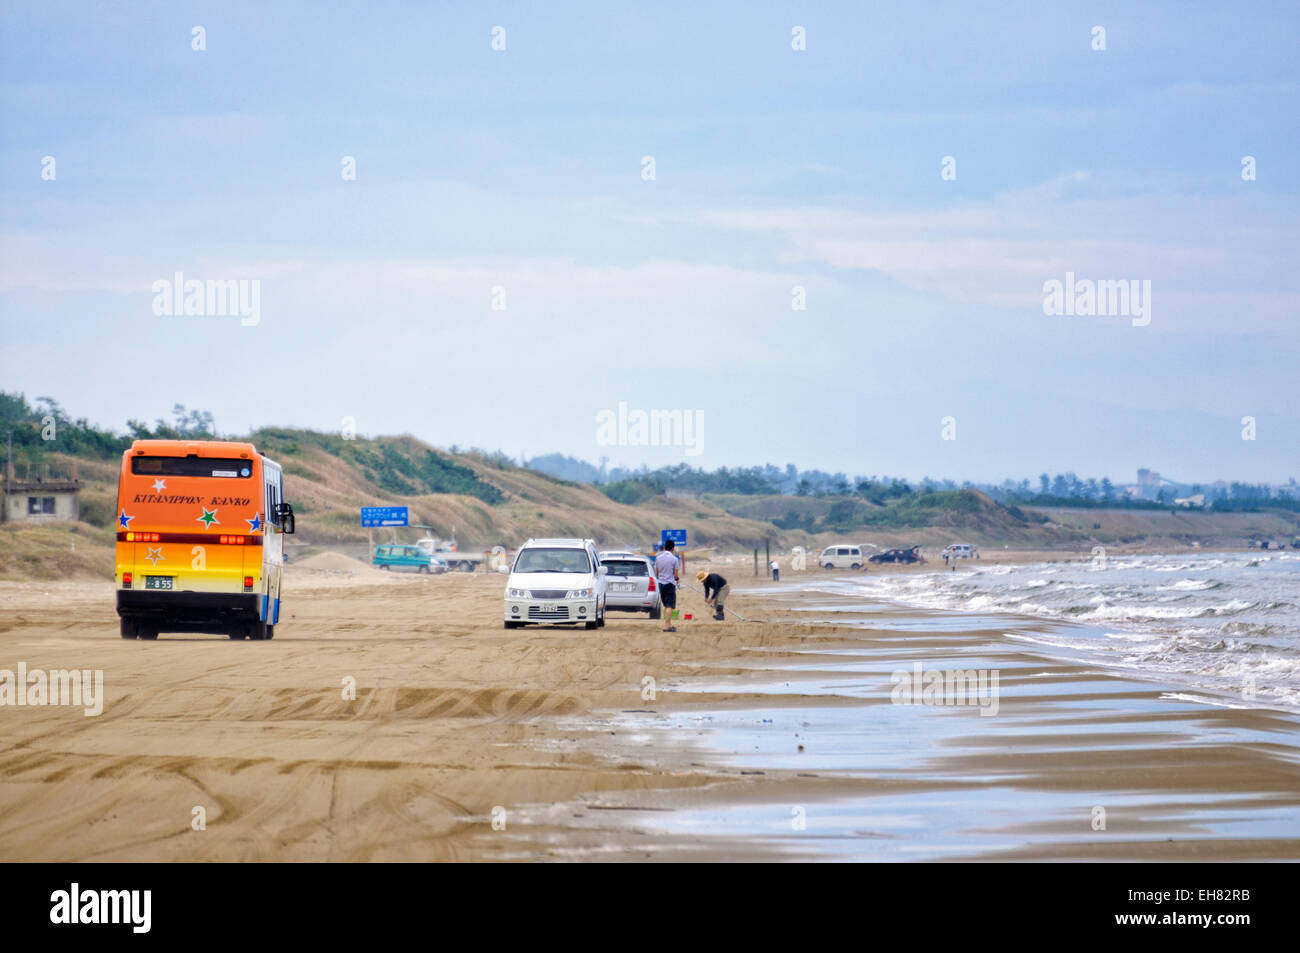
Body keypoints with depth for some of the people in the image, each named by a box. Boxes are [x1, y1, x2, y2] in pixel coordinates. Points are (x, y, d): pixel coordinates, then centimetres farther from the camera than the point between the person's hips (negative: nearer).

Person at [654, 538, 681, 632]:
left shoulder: (658, 558, 5)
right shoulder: (674, 559, -10)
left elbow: (656, 573, 11)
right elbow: (676, 575, -8)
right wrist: (677, 577, 14)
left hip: (661, 583, 5)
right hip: (670, 583, -5)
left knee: (666, 605, 17)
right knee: (670, 606, -5)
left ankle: (669, 624, 22)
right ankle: (667, 626, -11)